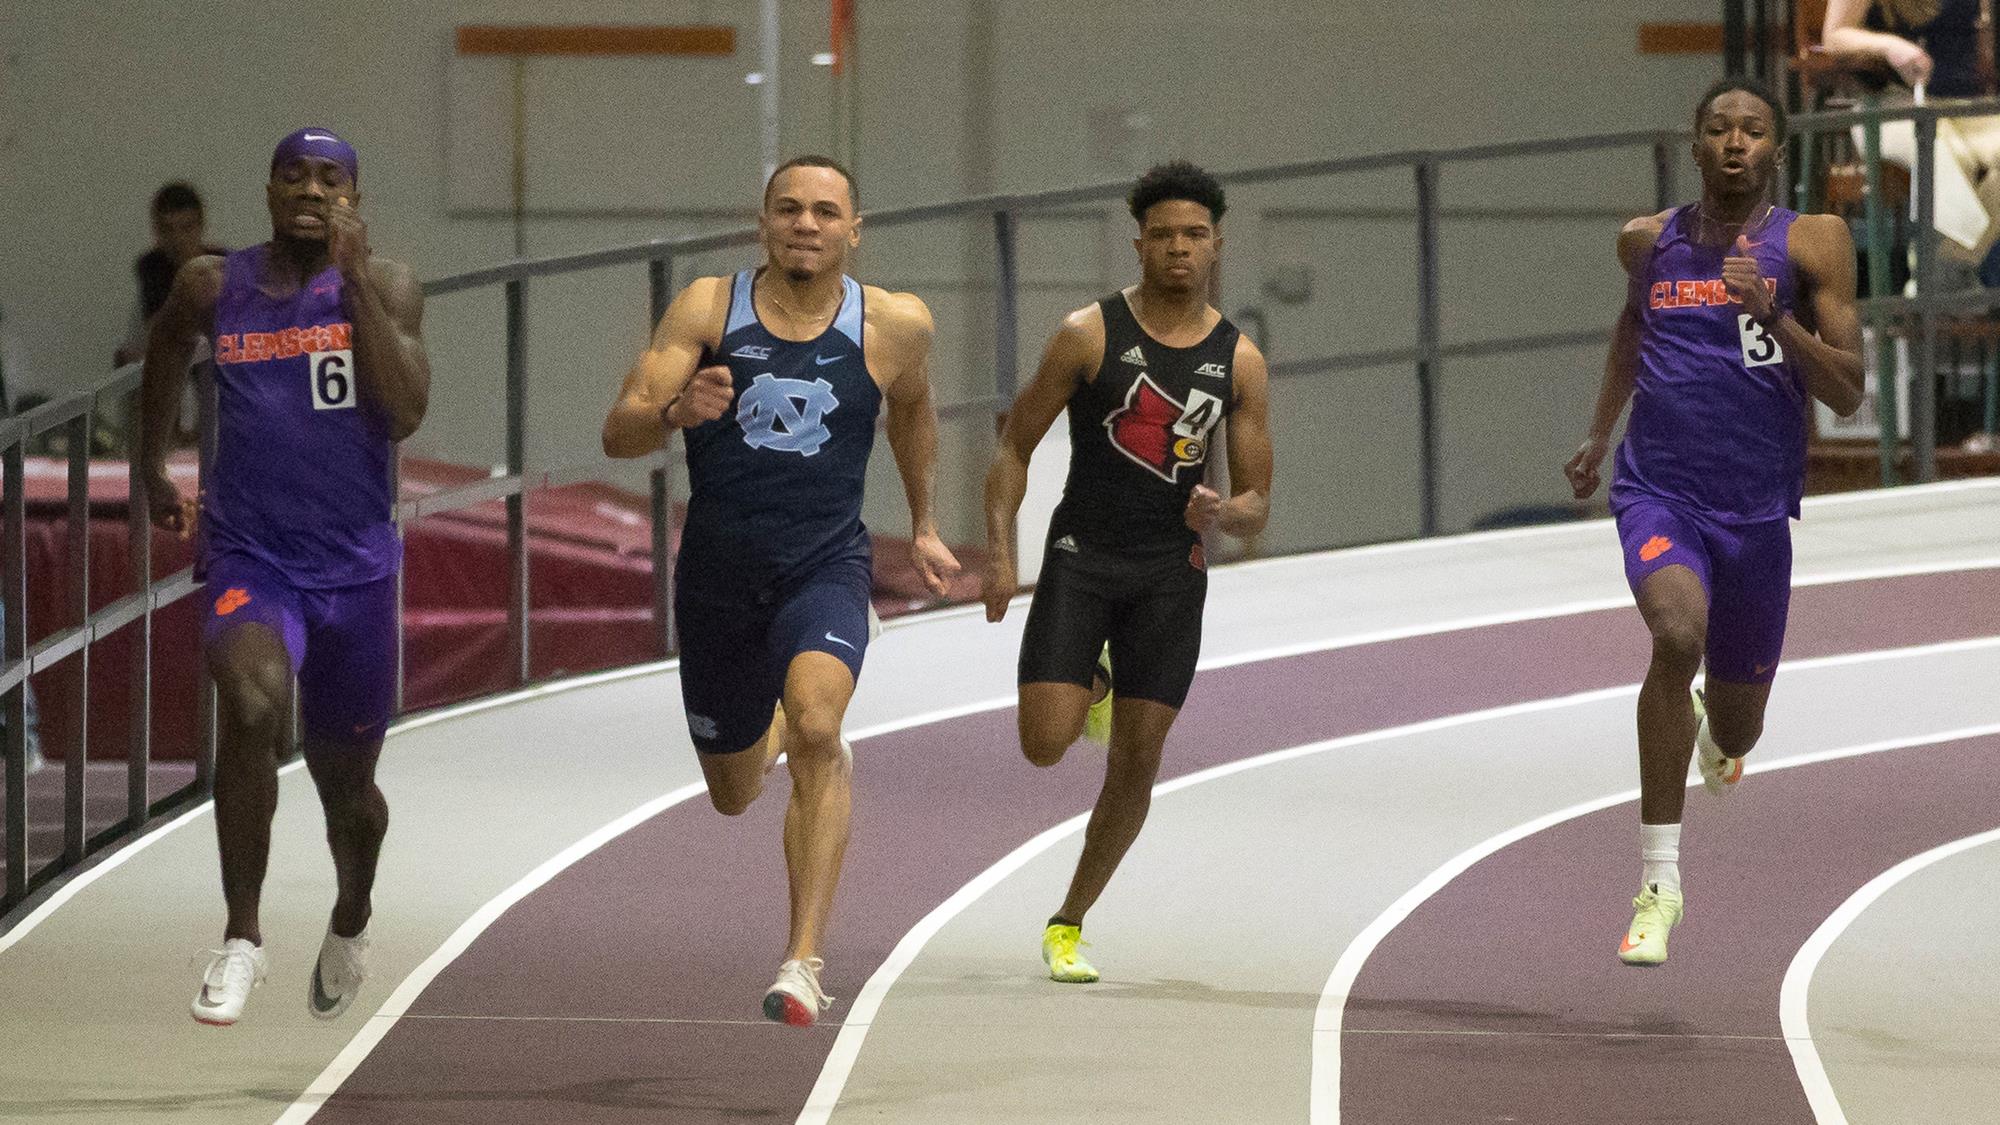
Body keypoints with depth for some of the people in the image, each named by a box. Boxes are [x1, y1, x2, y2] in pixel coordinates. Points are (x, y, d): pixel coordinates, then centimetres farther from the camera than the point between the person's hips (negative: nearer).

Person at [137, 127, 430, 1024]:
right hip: (248, 559, -1)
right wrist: (152, 465, 29)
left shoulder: (383, 288, -4)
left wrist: (353, 276, -21)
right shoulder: (214, 287, 1)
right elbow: (166, 345, 25)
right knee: (250, 702, -32)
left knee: (345, 781, 15)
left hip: (354, 568, 1)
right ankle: (241, 936, -21)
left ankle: (351, 919, 49)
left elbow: (405, 413, -19)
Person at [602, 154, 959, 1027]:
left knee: (815, 730, -31)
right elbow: (618, 434, -13)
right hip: (718, 578, 2)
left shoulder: (892, 326, -3)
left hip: (825, 570, -2)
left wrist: (923, 524, 29)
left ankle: (805, 961, -30)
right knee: (734, 796, 18)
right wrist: (676, 412, -35)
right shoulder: (707, 309, -6)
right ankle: (778, 734, 58)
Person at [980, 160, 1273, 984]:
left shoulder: (1239, 360, 2)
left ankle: (1067, 925, 18)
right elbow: (1015, 445, 0)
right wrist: (999, 553, -11)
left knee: (1137, 762, 1)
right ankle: (1089, 684, 25)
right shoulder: (1090, 334, -5)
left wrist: (1221, 514, -19)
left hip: (1170, 573, 2)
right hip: (1081, 558, -2)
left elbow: (1256, 506, 5)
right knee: (1044, 745, -13)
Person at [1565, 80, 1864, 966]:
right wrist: (1599, 433, 27)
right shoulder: (1648, 241, 5)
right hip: (1659, 489, 0)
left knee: (1736, 733, 12)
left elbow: (1847, 393, -8)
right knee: (1677, 635, -31)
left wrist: (1774, 315, -21)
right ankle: (1659, 881, -24)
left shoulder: (1810, 243, -3)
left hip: (1755, 508, 0)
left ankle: (1712, 730, 55)